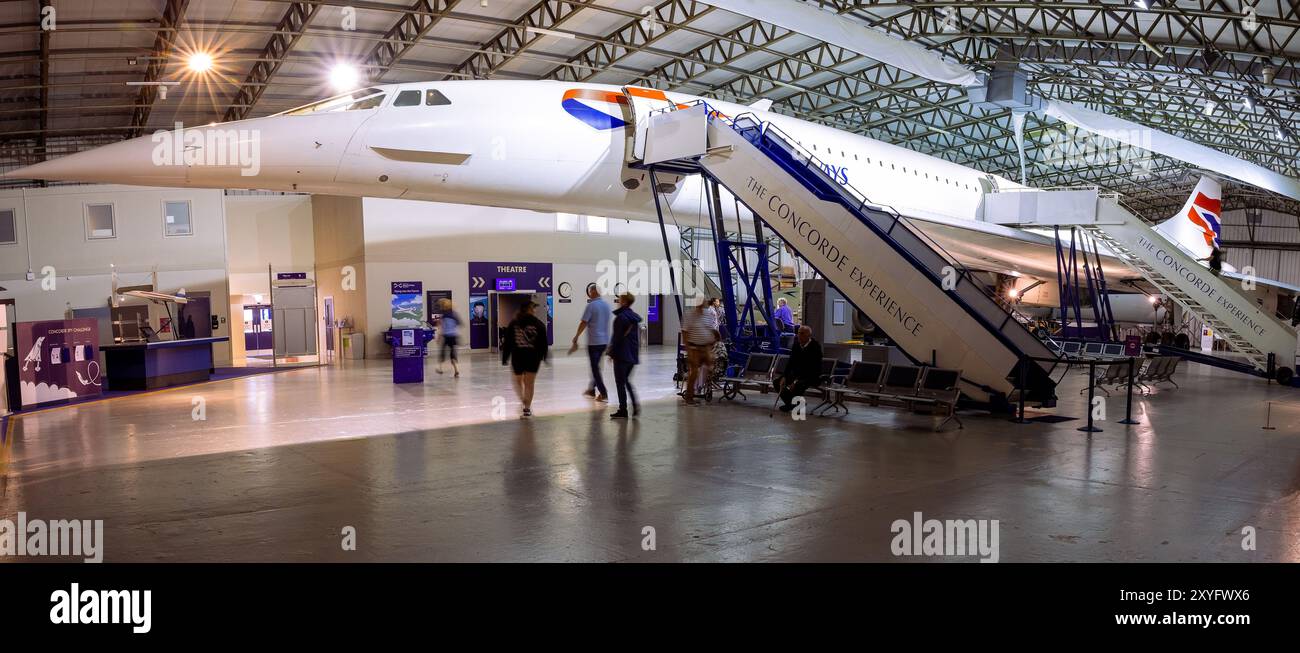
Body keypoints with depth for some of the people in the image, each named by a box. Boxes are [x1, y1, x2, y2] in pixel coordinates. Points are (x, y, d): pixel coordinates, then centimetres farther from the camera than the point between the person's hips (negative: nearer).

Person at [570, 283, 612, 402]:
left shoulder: (591, 306, -13)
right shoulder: (607, 305, 7)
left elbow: (583, 324, -14)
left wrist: (576, 338, -4)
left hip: (594, 341, -6)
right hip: (605, 341, 7)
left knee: (595, 368, 0)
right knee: (596, 366, 19)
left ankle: (603, 394, -5)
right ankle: (592, 389, 28)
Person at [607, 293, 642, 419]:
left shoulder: (621, 317, -15)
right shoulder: (635, 317, 10)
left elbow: (617, 337, -14)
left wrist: (611, 352, -6)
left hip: (622, 355, -8)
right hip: (633, 355, 8)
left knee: (620, 382, 1)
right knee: (626, 380, 19)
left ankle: (623, 410, 3)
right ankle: (635, 403, 4)